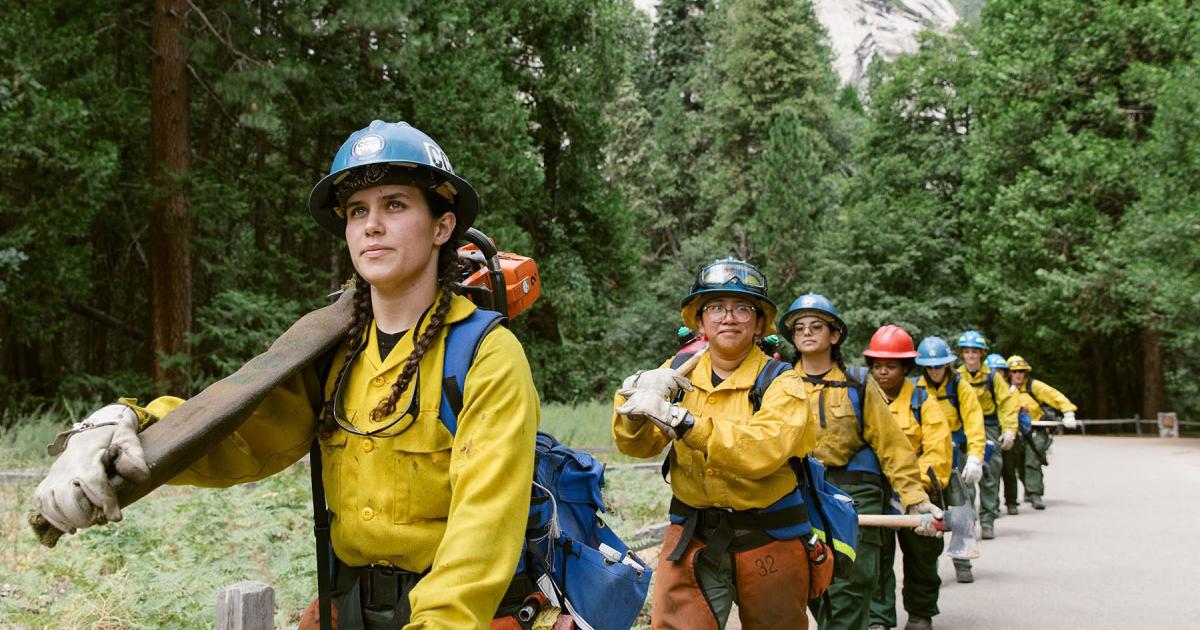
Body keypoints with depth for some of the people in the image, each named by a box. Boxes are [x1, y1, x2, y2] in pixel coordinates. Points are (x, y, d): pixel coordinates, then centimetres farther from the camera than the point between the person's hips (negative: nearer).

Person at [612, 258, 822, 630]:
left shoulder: (781, 382, -8)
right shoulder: (679, 374, 4)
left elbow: (764, 450, -26)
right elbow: (637, 445, -4)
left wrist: (677, 418, -33)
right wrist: (637, 391, -25)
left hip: (769, 542, -2)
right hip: (691, 539, 2)